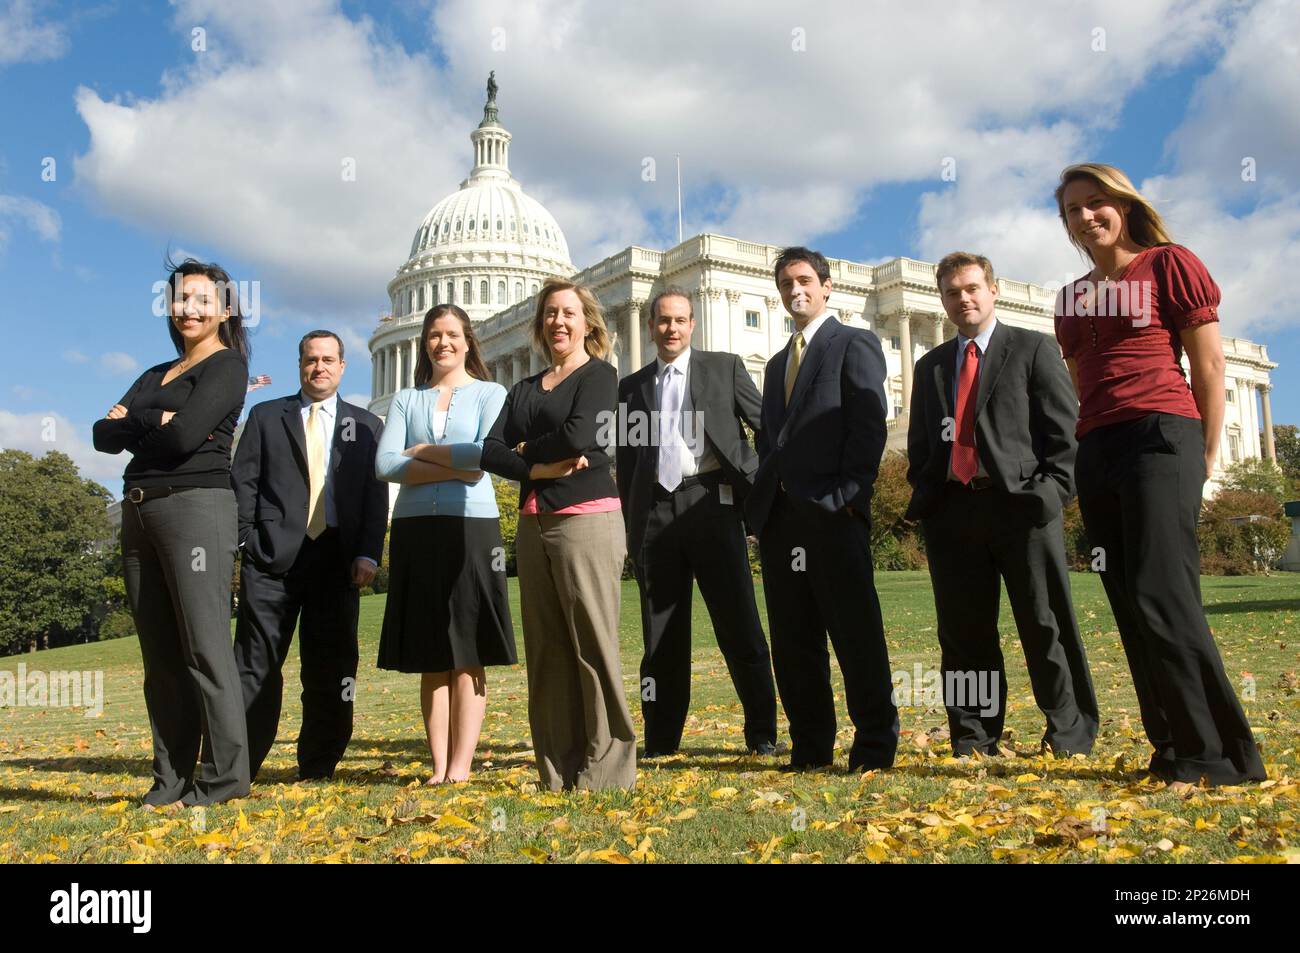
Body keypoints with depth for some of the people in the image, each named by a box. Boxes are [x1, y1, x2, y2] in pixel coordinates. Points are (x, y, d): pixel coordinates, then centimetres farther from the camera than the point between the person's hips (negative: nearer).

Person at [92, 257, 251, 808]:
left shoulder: (227, 366, 0)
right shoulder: (157, 375, 22)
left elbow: (183, 436, -15)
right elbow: (104, 435, 9)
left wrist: (132, 428, 4)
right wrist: (154, 423, -9)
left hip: (196, 506, -7)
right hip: (139, 511, 8)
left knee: (203, 646, -8)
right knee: (159, 653, 7)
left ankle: (225, 777, -3)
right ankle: (171, 778, 13)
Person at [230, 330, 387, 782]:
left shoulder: (366, 426, 15)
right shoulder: (265, 417, 14)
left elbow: (376, 495, 8)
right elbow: (243, 483, 8)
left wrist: (369, 553, -4)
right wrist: (247, 541, -5)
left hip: (338, 559, 1)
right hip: (273, 557, -1)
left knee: (331, 669, 3)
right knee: (258, 664, -1)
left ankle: (318, 770, 13)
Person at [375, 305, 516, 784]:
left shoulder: (490, 394, 9)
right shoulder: (405, 399, 16)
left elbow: (489, 453, -9)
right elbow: (385, 465, 2)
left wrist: (423, 452, -1)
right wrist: (453, 468, -7)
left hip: (471, 527, -3)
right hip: (416, 528, 3)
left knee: (469, 656, -3)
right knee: (431, 658, 4)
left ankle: (460, 768, -1)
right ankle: (438, 767, 7)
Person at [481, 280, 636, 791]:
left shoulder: (599, 375, 3)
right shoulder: (524, 389, 20)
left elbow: (577, 435, -14)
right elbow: (491, 450, 6)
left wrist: (525, 447, 2)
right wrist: (538, 467, -11)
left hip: (587, 519, -6)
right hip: (534, 523, 6)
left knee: (593, 646, -7)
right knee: (546, 651, 6)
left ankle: (604, 772, 0)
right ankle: (556, 775, 12)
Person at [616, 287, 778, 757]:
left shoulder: (725, 367, 10)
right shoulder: (632, 387, 16)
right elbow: (625, 460, 16)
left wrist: (752, 480, 0)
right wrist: (630, 526, 11)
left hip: (709, 501, -3)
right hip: (654, 511, 3)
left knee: (739, 622, -3)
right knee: (661, 632, 7)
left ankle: (763, 733, 7)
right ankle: (661, 740, 15)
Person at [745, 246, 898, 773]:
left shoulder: (854, 344, 4)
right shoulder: (777, 364, 26)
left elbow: (868, 425, -7)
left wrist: (847, 495, -15)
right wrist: (764, 498, 9)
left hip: (833, 513, -7)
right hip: (779, 516, 7)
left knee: (856, 631, -3)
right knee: (793, 640, 7)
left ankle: (875, 743, 6)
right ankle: (811, 745, 15)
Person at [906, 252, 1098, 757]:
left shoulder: (1033, 348, 8)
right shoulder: (929, 366, 20)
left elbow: (1063, 427, 1)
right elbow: (919, 443, 21)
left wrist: (1051, 490, -10)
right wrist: (924, 494, 5)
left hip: (1022, 504, -4)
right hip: (952, 509, 4)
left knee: (1046, 625, 0)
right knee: (963, 631, 5)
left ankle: (1070, 736, 12)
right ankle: (975, 741, 14)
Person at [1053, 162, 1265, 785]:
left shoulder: (1169, 264, 3)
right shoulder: (1072, 297, 19)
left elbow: (1210, 366, 0)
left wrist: (1207, 457, -1)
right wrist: (1090, 447, 14)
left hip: (1160, 436, -6)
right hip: (1096, 453, 7)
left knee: (1161, 597, -16)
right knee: (1130, 609, 4)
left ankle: (1221, 754, -7)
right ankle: (1174, 750, 10)